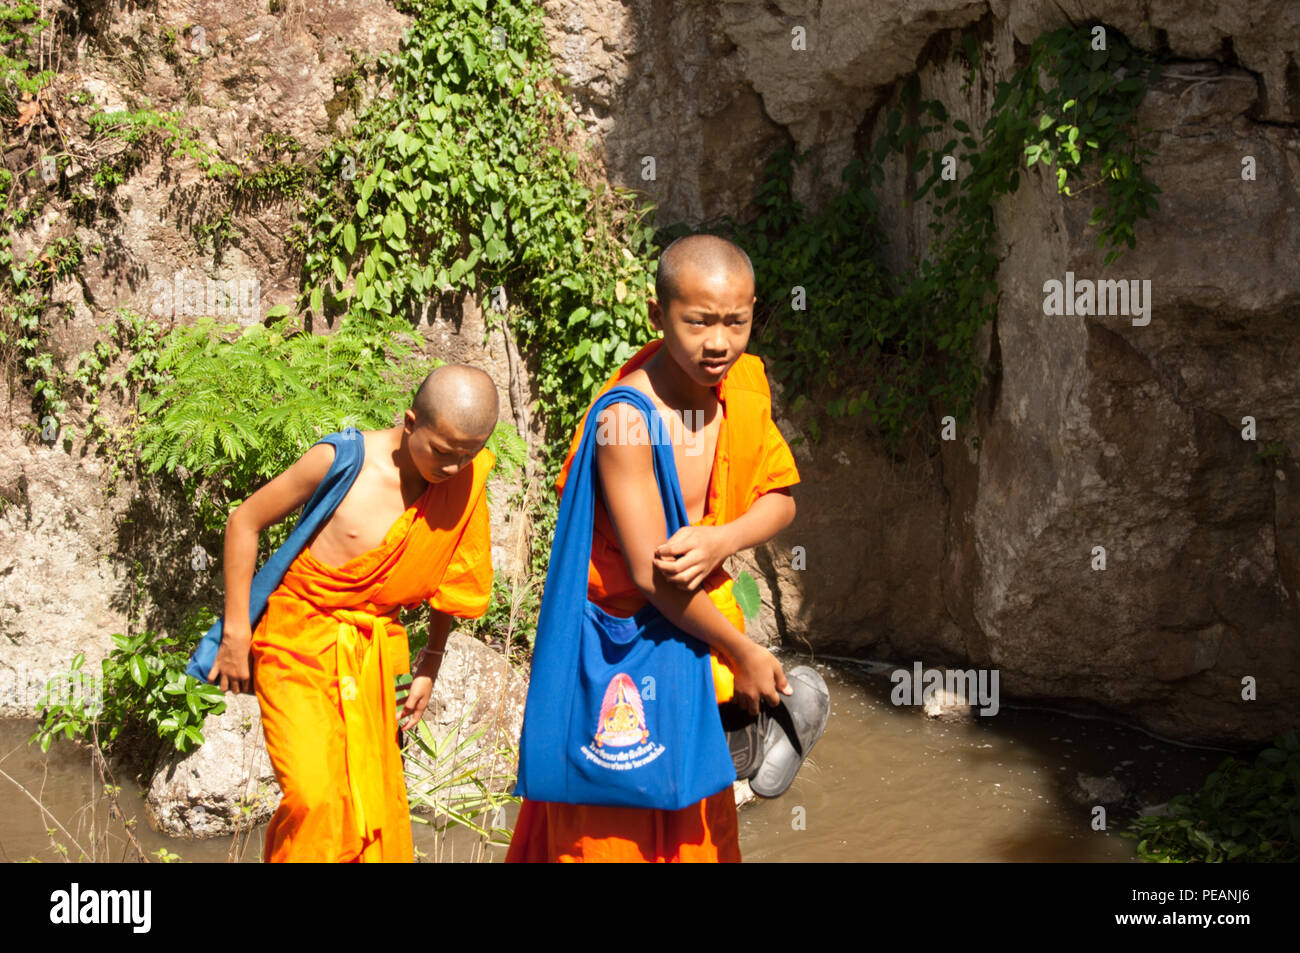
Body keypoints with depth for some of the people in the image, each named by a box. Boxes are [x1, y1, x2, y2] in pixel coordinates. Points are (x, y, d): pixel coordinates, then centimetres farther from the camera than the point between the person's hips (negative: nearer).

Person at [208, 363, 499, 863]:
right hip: (298, 640, -4)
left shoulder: (467, 480, -6)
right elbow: (245, 521, -6)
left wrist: (430, 664, 14)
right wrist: (236, 631, -5)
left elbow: (448, 576, 12)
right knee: (313, 797, -16)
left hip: (371, 653, 4)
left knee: (375, 802, 4)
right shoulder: (343, 461, -17)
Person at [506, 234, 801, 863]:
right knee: (614, 834, 4)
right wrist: (746, 657, -16)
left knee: (695, 829, 20)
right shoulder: (627, 417, -27)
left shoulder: (744, 383, -5)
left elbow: (779, 498, 4)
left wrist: (721, 540, -19)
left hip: (692, 622, 7)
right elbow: (652, 575, -27)